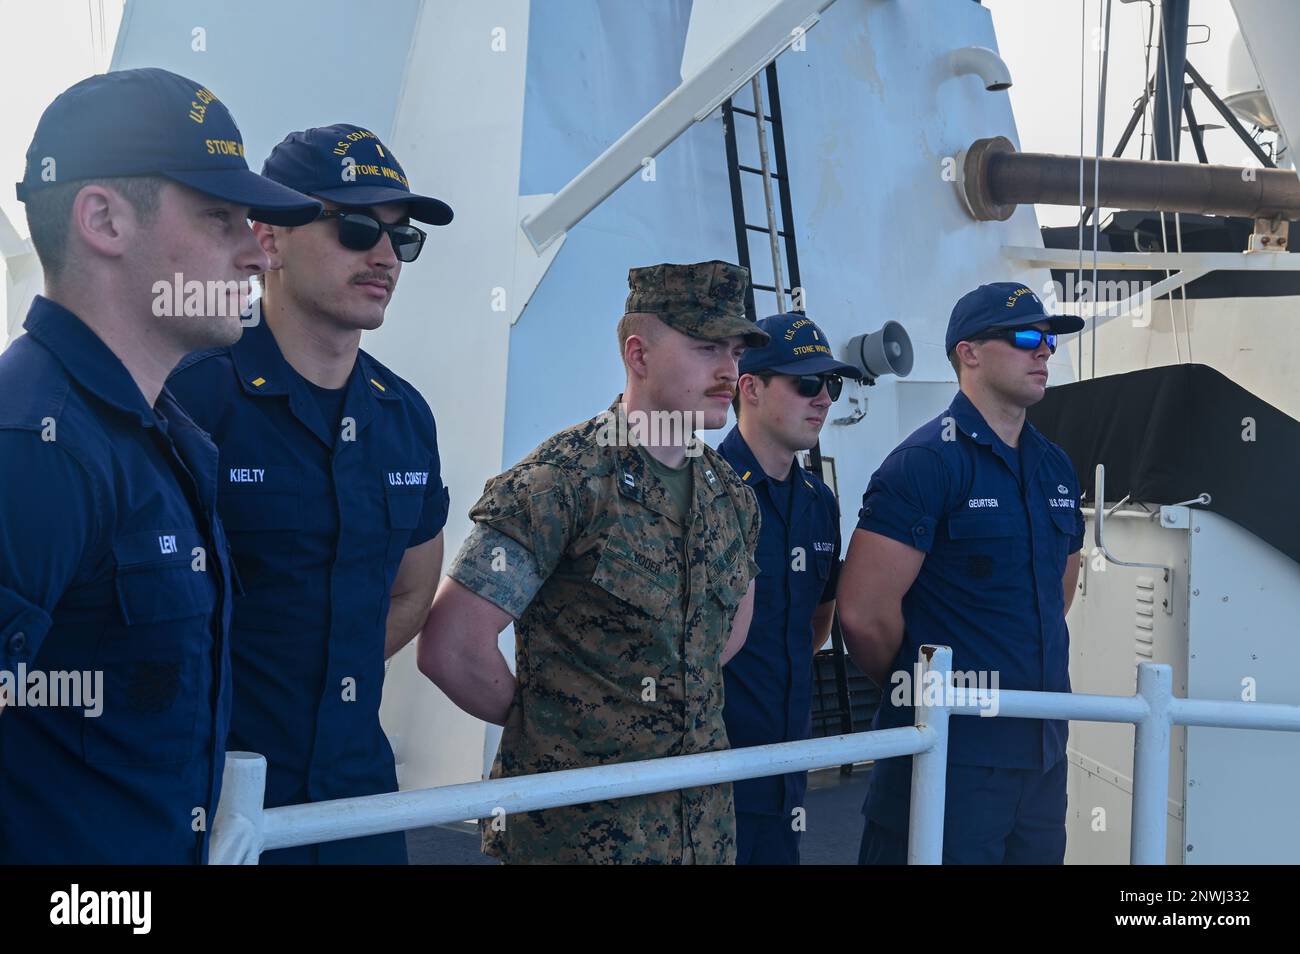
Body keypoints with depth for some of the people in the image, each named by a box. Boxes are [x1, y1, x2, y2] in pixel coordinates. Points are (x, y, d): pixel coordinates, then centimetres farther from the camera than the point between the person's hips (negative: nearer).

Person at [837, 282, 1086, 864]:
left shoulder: (1056, 468, 12)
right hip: (952, 751, -7)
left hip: (1044, 747, 8)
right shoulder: (927, 462, -13)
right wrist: (912, 689, -2)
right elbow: (864, 614, -18)